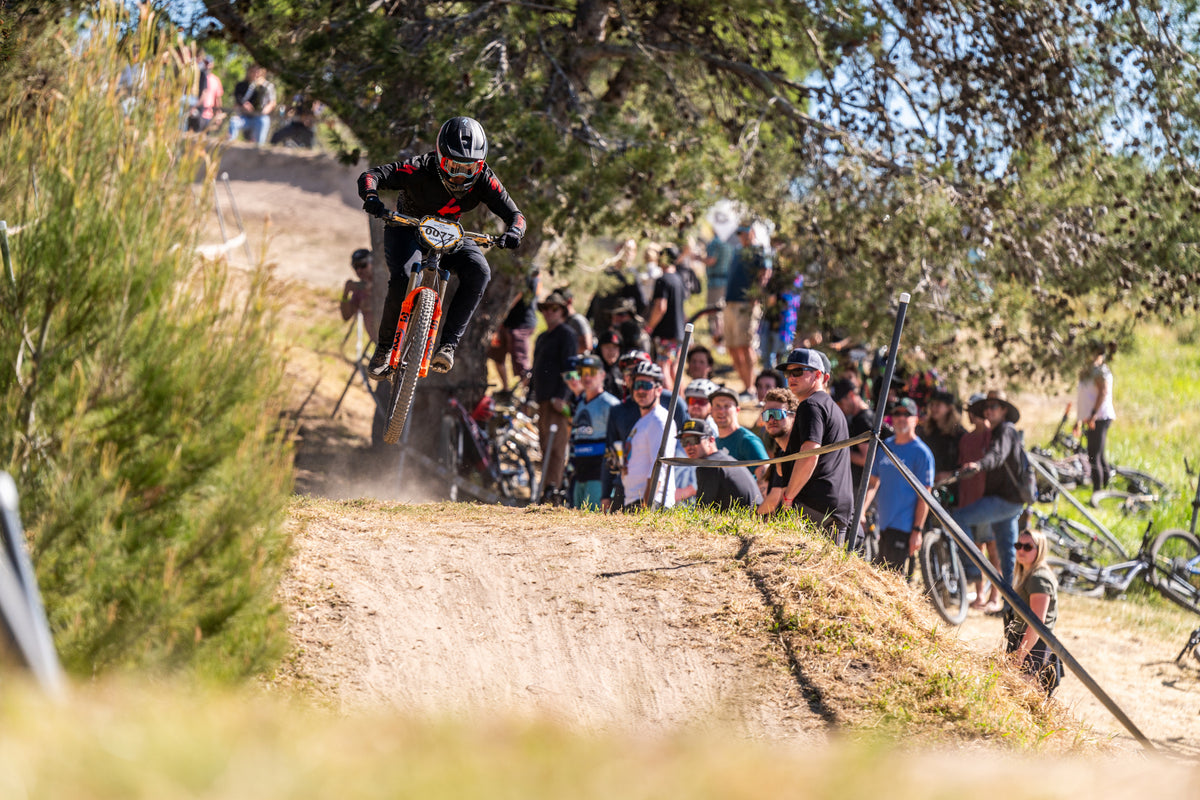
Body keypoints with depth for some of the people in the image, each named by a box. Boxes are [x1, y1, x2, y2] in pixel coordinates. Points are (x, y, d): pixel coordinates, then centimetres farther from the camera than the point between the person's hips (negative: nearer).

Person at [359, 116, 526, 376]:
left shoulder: (483, 179, -21)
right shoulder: (420, 169, -29)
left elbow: (514, 214, -17)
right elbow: (370, 176, -33)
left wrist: (514, 231, -41)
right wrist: (371, 198, -56)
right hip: (407, 229, -3)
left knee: (479, 271, -26)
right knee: (403, 278, -31)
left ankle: (448, 344, -26)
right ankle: (384, 347, -8)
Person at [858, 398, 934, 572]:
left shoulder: (921, 453, -6)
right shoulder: (884, 446, 12)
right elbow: (873, 482, 15)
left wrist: (917, 531, -13)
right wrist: (862, 510, 1)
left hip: (903, 527, -7)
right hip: (883, 524, 7)